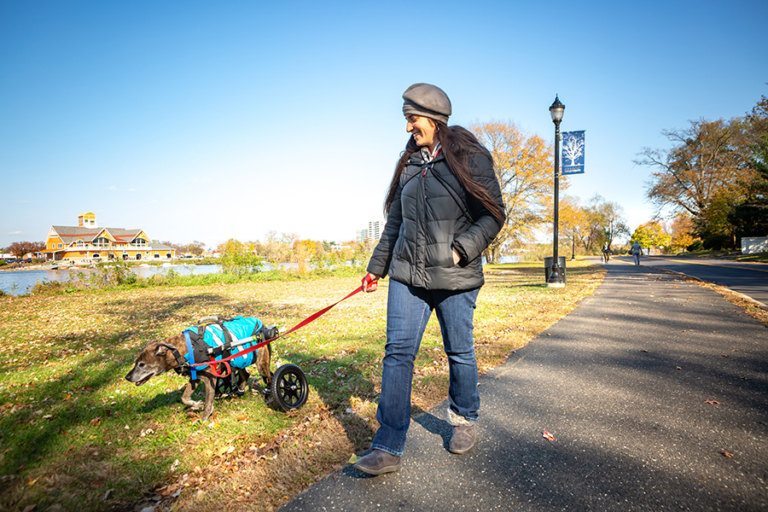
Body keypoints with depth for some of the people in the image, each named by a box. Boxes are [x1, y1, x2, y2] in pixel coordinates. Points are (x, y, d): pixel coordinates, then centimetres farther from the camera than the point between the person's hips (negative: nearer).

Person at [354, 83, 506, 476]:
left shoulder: (469, 158, -2)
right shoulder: (409, 164, 13)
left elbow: (493, 214, -4)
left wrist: (460, 250, -16)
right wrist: (377, 266, 18)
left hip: (454, 277, -4)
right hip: (407, 274, 4)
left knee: (459, 352, 10)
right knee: (397, 351, -3)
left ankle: (464, 420, 36)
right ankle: (388, 448, 5)